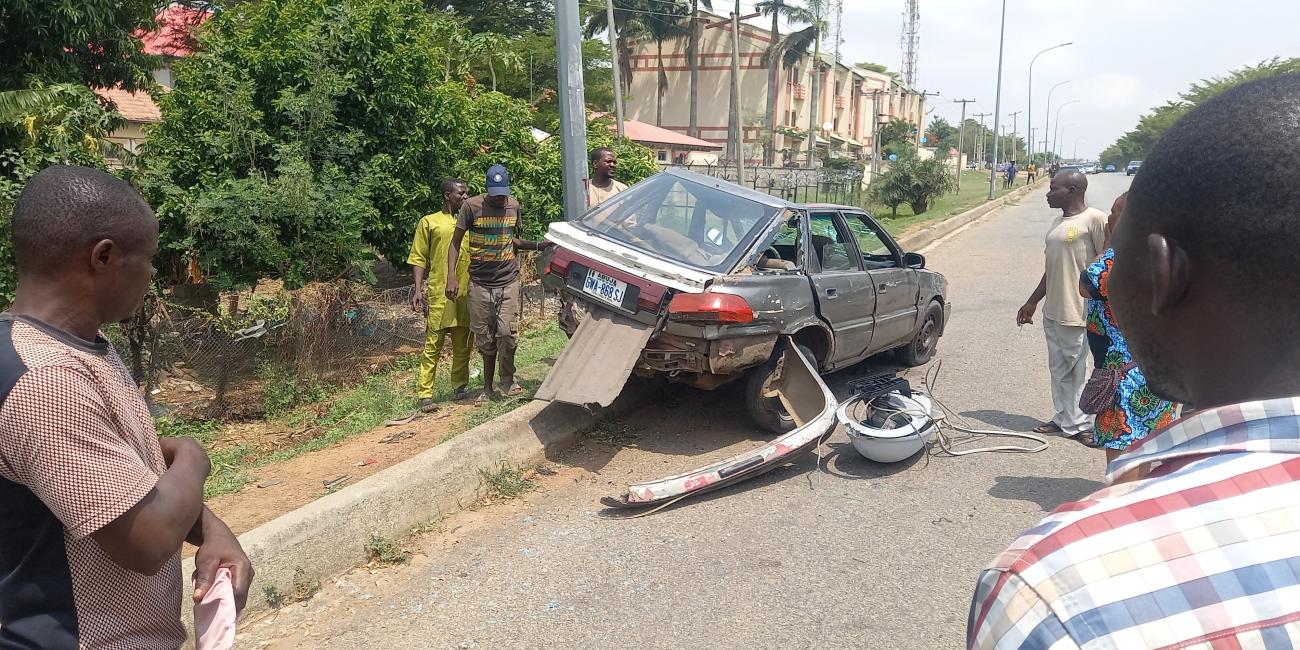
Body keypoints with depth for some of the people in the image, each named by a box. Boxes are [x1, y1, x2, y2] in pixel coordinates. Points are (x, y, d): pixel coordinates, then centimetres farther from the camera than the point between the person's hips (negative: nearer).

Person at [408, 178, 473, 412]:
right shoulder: (429, 222, 6)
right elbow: (419, 259, 4)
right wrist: (418, 290, -6)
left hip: (467, 293, 4)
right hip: (439, 294, -4)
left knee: (463, 345, 9)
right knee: (433, 345, -4)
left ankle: (460, 387, 20)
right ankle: (425, 394, -2)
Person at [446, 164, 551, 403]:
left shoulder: (513, 205, 8)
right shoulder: (472, 206, -4)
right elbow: (456, 242, 2)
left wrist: (539, 246, 8)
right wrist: (451, 276, -7)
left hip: (508, 280, 1)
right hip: (480, 282, -1)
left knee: (507, 332, -12)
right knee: (485, 338, 4)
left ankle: (507, 379, 9)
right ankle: (488, 387, 19)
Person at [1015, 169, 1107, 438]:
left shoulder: (1095, 220, -11)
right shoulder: (1058, 222, 14)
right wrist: (1032, 302, 23)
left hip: (1078, 313, -8)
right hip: (1052, 311, 8)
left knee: (1079, 371, 1)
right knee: (1059, 370, 14)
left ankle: (1082, 423, 12)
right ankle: (1064, 419, 24)